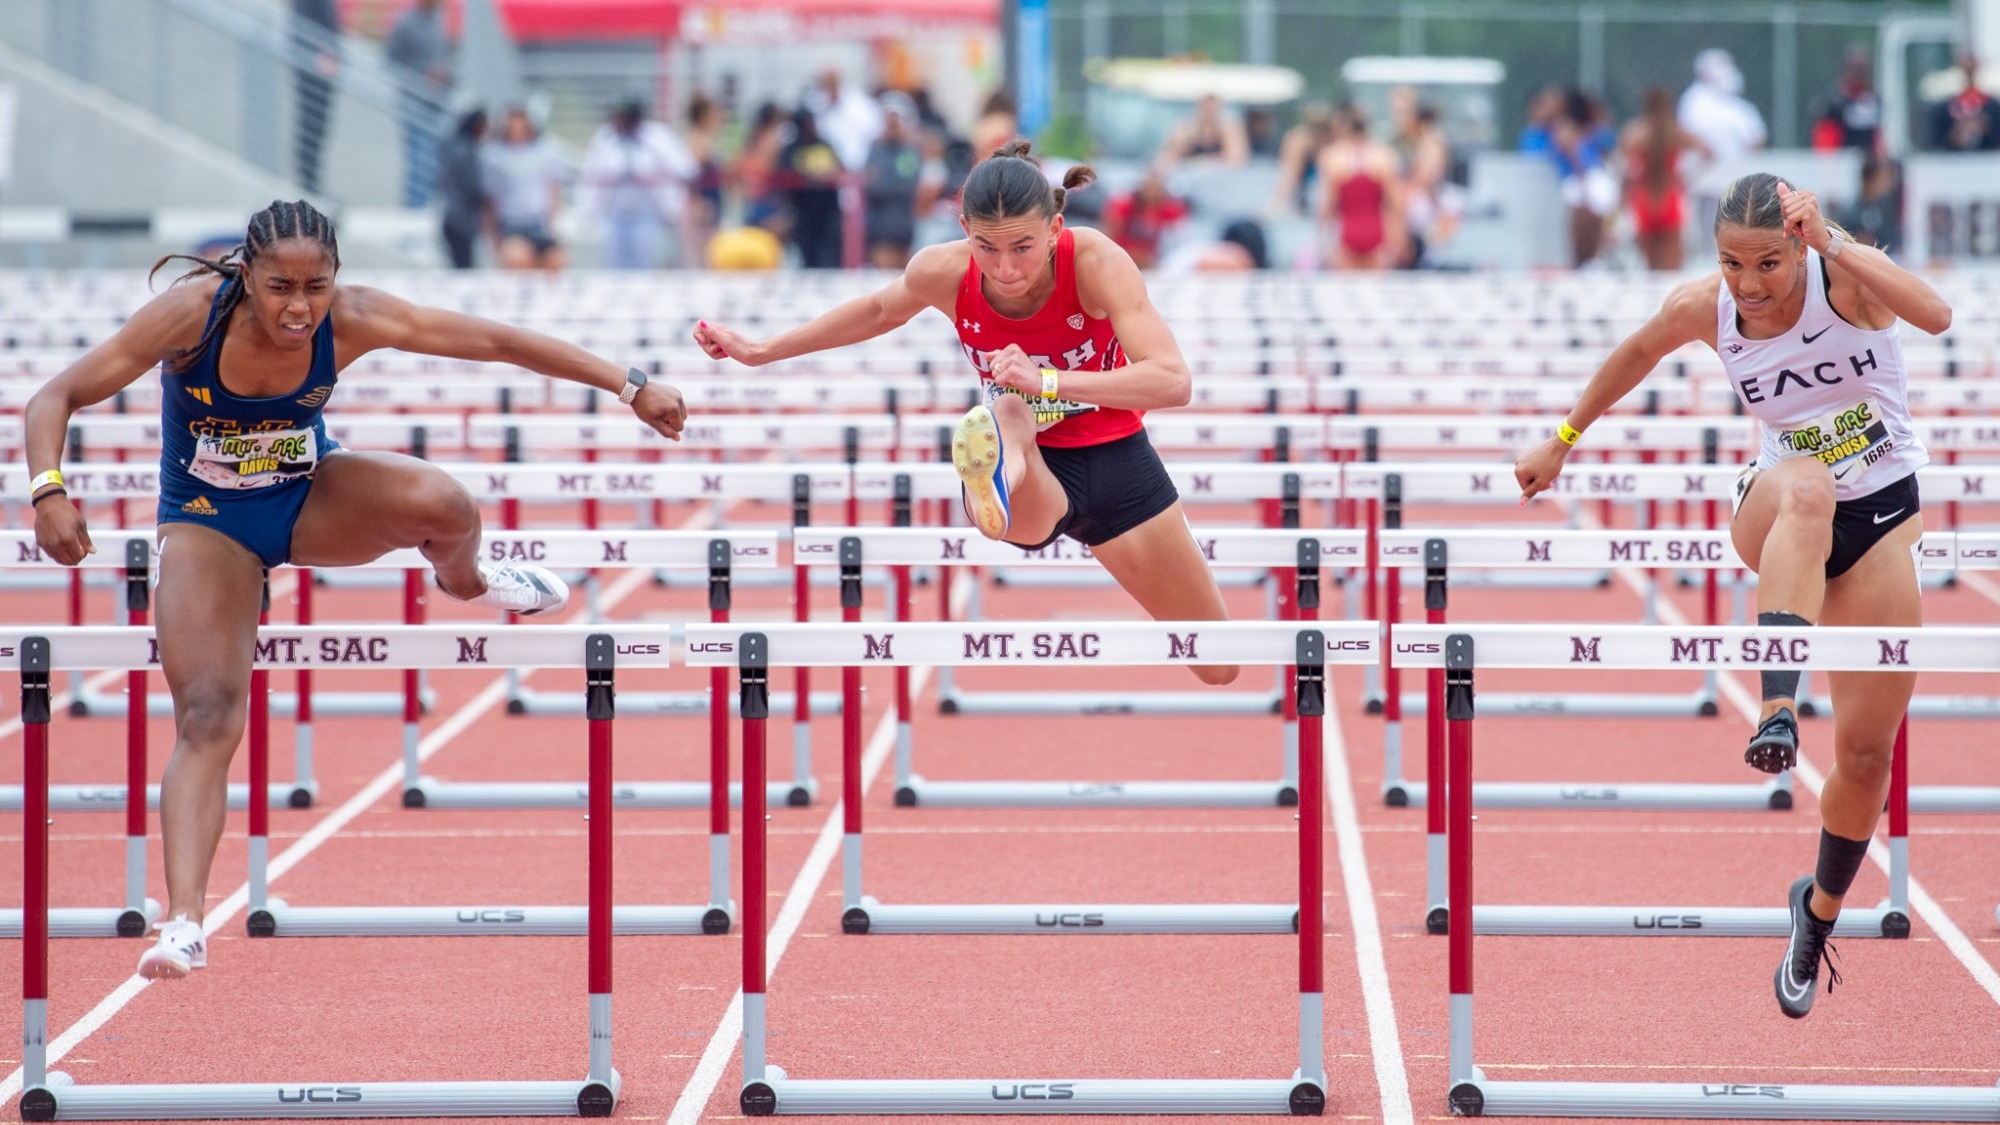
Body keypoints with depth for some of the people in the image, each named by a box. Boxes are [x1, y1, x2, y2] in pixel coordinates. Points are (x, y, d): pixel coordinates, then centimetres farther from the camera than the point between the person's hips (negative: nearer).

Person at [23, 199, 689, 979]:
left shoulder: (352, 321, -24)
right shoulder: (192, 314, -28)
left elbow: (499, 342, -19)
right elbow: (56, 398, -25)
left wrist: (630, 388, -19)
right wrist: (49, 492, -43)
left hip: (310, 497, 1)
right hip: (207, 525, -1)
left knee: (444, 507, -28)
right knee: (206, 721, -16)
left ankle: (466, 584, 8)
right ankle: (183, 922, -15)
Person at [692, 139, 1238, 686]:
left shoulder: (1096, 262, -27)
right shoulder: (944, 271, -18)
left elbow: (1173, 382, -38)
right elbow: (880, 310, 8)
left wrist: (1046, 381, -49)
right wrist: (761, 352, 14)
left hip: (1114, 459, 0)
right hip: (1031, 463, 0)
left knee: (1218, 667, 7)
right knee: (1008, 414, -42)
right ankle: (998, 477, -77)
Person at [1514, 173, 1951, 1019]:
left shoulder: (1843, 275, -21)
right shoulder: (1702, 309, -13)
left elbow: (1934, 316, -41)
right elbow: (1638, 353, 10)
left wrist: (1833, 244, -45)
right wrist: (1564, 439, 20)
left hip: (1881, 519, 0)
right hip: (1776, 511, 0)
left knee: (1868, 749, 0)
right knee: (1807, 489, -41)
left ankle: (1820, 912, 27)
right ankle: (1776, 710, -53)